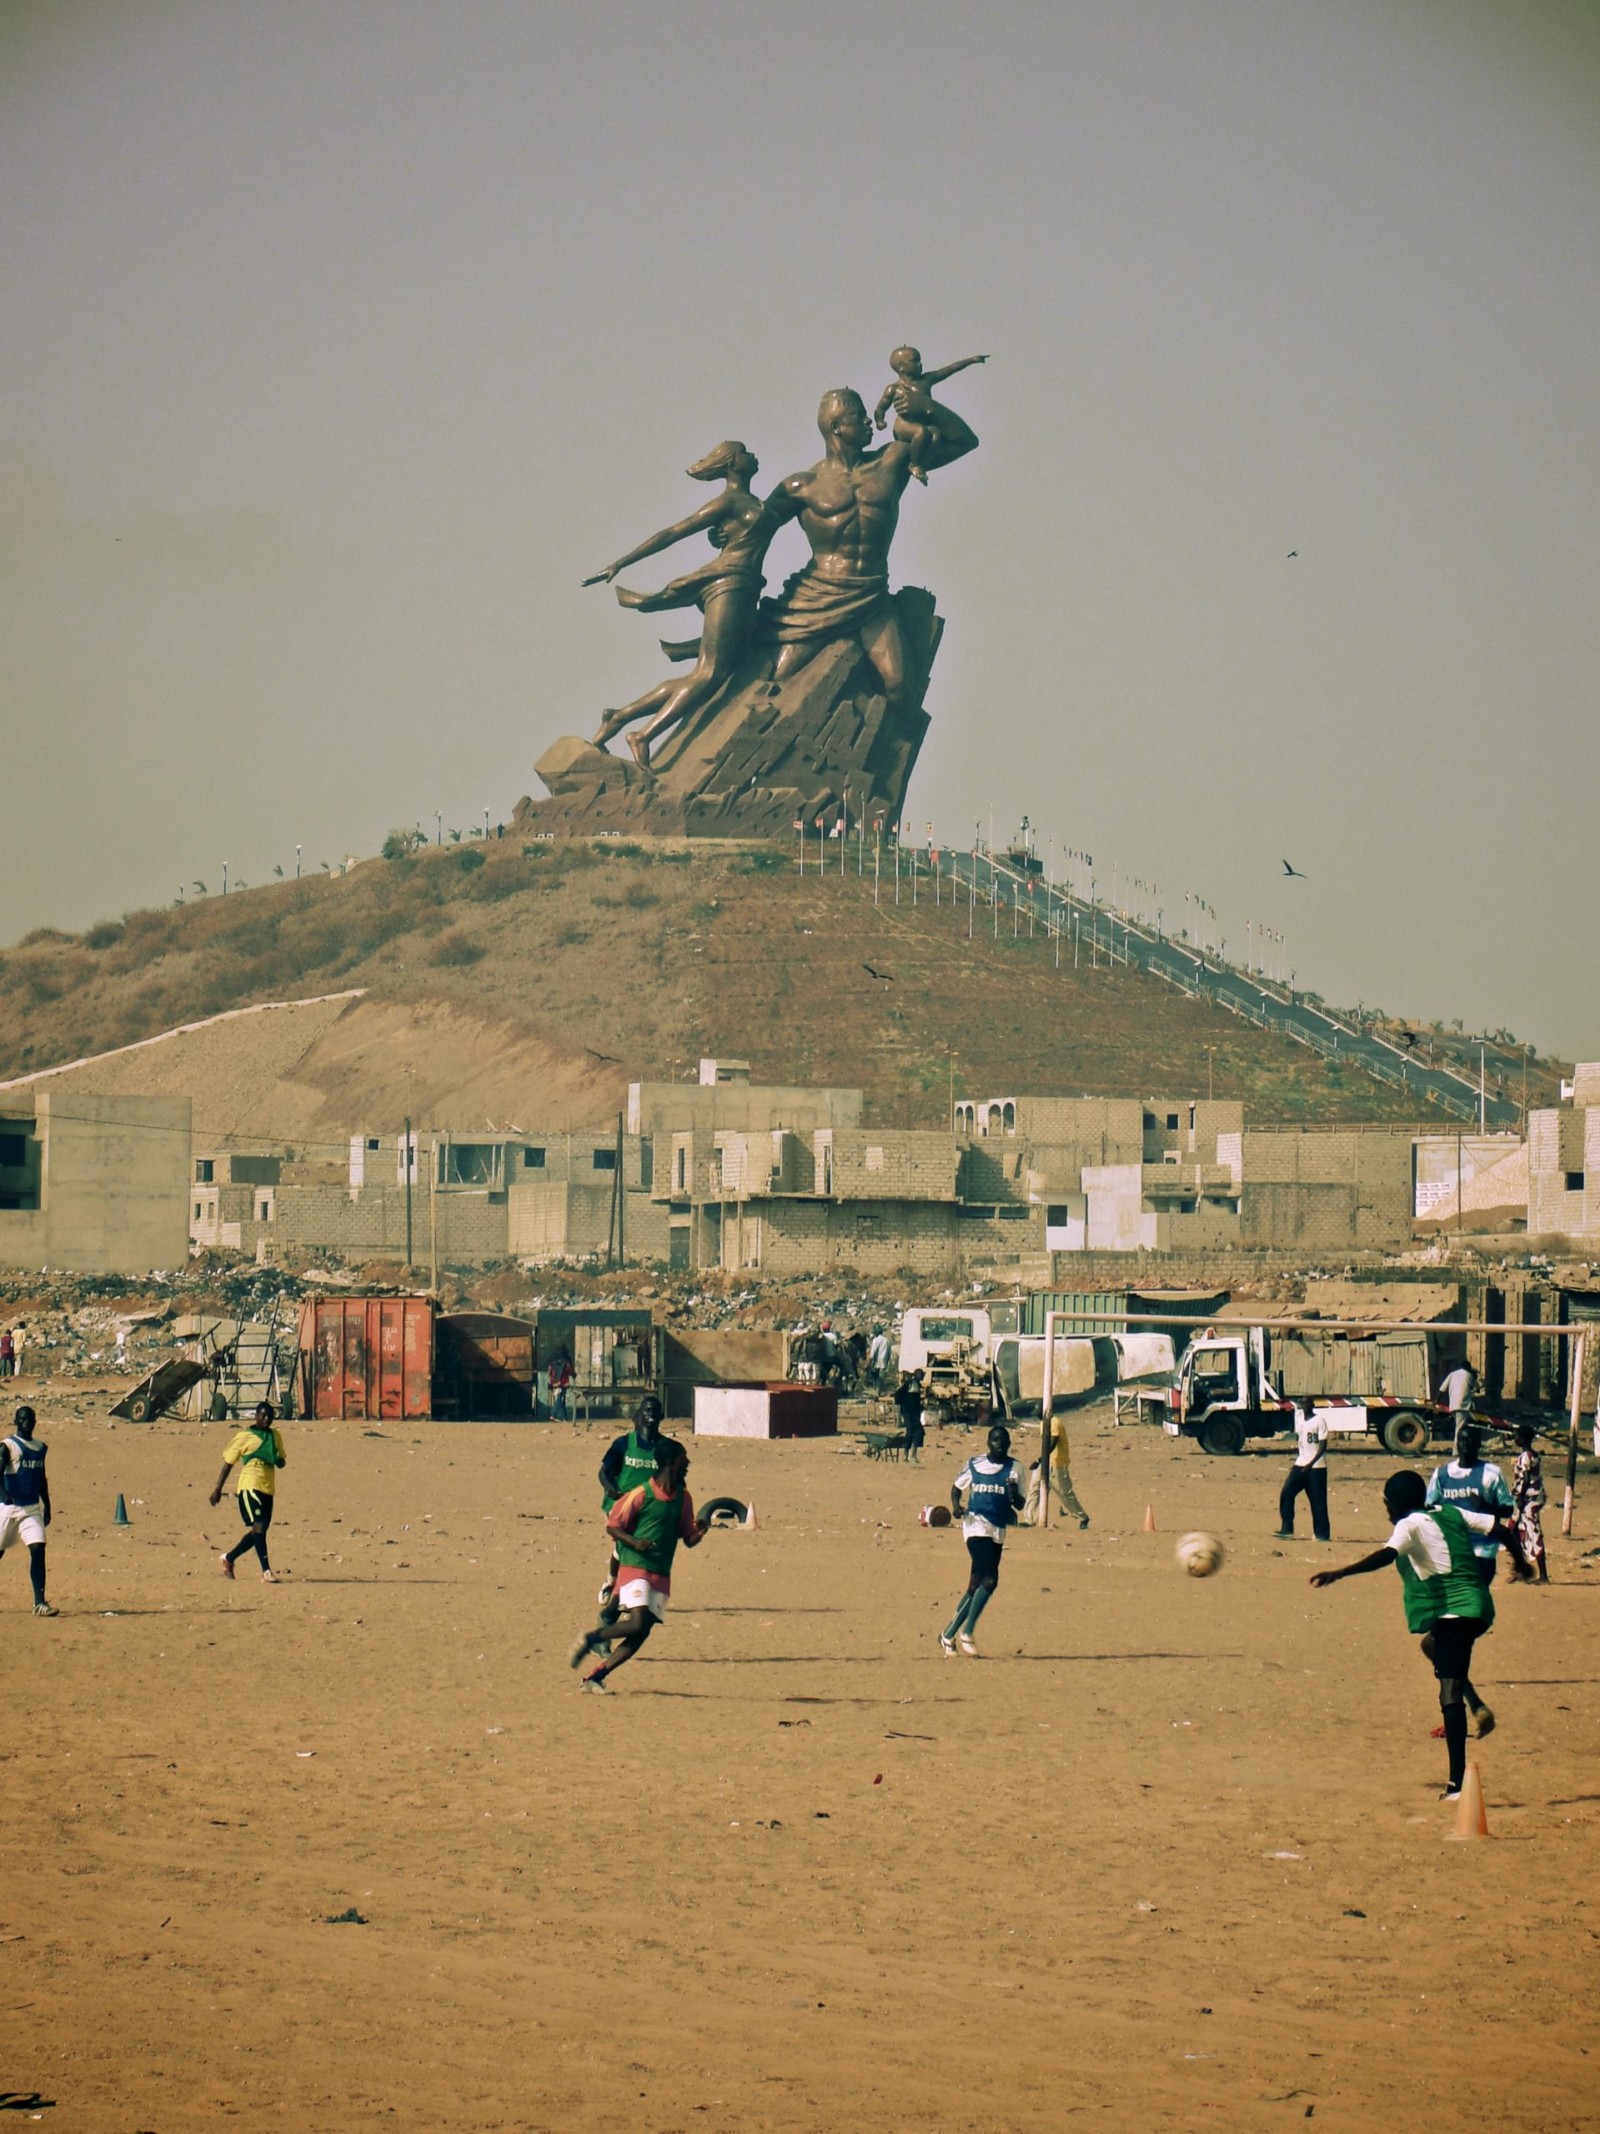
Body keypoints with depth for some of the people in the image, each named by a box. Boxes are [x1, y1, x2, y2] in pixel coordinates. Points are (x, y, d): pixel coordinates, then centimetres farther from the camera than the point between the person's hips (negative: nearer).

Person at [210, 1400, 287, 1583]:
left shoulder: (275, 1435, 13)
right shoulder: (244, 1436, -2)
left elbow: (282, 1462, 21)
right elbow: (228, 1462, 2)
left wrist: (279, 1460, -6)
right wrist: (218, 1489, 0)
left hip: (268, 1489, 6)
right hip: (249, 1487, -6)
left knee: (256, 1533, 11)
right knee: (258, 1527, -18)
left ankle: (229, 1558, 33)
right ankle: (266, 1571, -20)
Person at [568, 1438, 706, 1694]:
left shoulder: (683, 1497, 9)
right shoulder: (642, 1494, -9)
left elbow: (688, 1539, 15)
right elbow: (612, 1526, -3)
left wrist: (699, 1533, -8)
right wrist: (634, 1542, -20)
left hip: (662, 1575, 6)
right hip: (635, 1567, -6)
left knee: (641, 1634, 0)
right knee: (638, 1623, -22)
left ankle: (595, 1677, 6)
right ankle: (590, 1639, 1)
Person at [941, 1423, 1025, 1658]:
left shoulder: (1014, 1468, 7)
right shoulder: (974, 1465, 4)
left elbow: (1020, 1505, 6)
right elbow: (957, 1487, 17)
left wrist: (1014, 1495, -17)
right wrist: (956, 1505, -3)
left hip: (998, 1532, 4)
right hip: (976, 1525, -4)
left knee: (976, 1585, 7)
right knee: (989, 1579, -20)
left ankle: (949, 1634, 20)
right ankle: (967, 1632, -12)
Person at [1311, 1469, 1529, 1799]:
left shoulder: (1410, 1525, -5)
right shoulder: (1451, 1513, 15)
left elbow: (1385, 1555, -22)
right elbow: (1502, 1528, 18)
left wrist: (1338, 1573, -28)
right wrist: (1520, 1563, 35)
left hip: (1453, 1613, -8)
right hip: (1477, 1609, 8)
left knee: (1450, 1696, -13)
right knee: (1433, 1645, 36)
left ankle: (1458, 1781, -22)